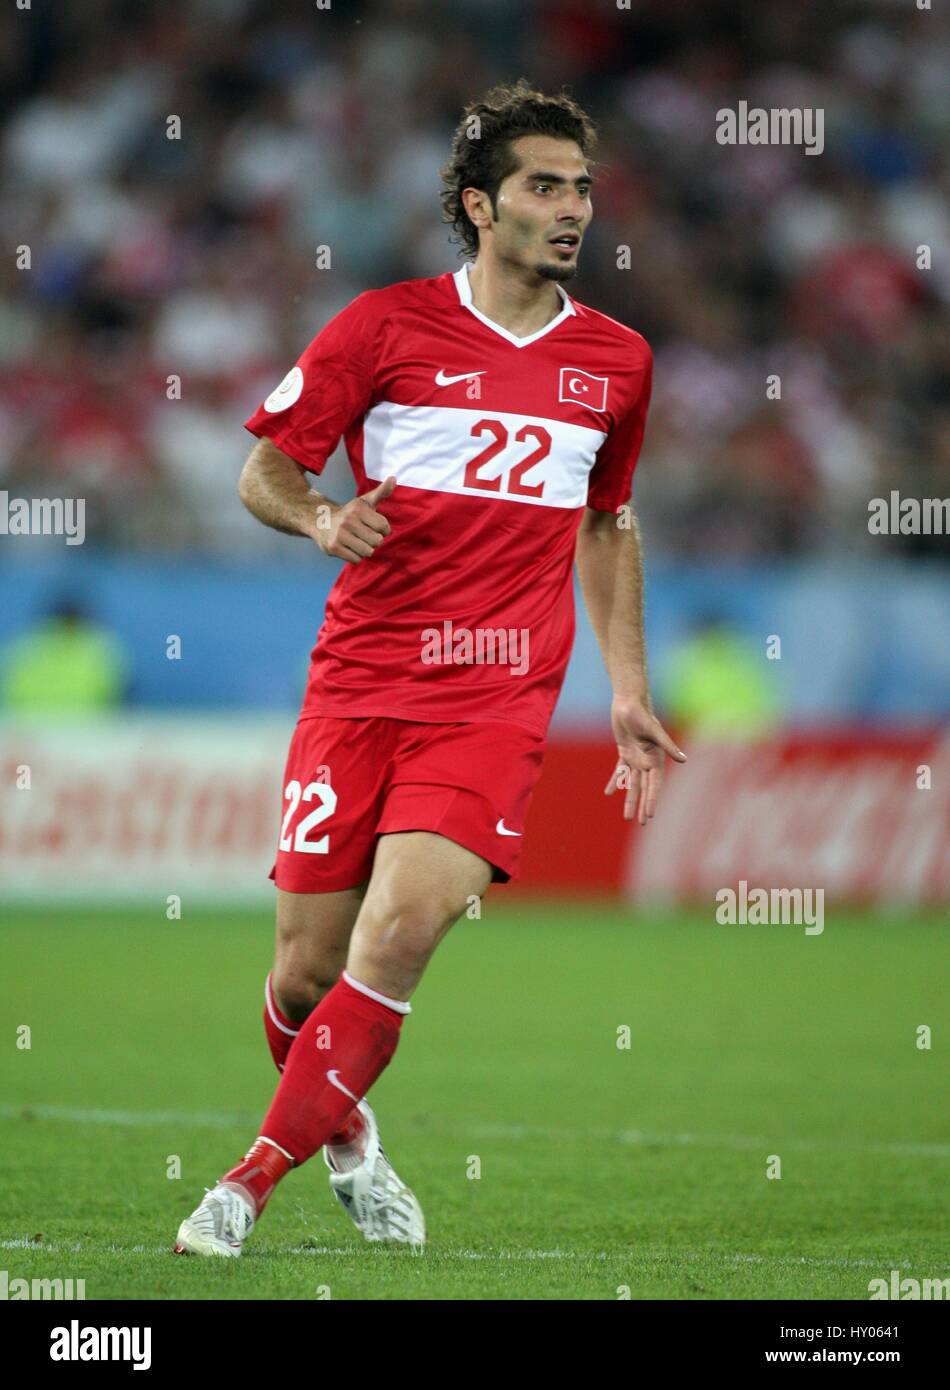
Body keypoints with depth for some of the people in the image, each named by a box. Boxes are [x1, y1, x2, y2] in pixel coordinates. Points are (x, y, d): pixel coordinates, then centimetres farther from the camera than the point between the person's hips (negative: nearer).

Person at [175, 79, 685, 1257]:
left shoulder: (615, 362, 11)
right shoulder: (386, 326, 0)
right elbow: (264, 467, 4)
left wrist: (628, 695, 20)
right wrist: (320, 519, -18)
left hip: (499, 705, 1)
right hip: (359, 685, -1)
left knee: (402, 928, -20)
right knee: (309, 968, 0)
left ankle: (257, 1178, -10)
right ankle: (344, 1131, 33)